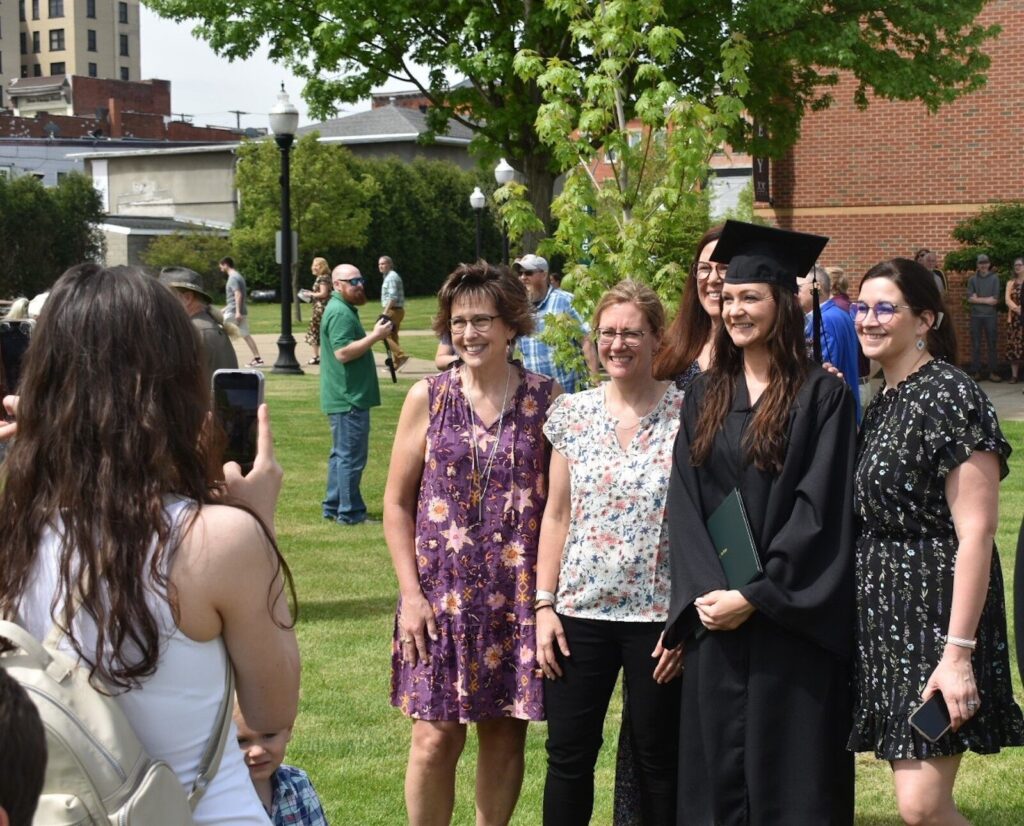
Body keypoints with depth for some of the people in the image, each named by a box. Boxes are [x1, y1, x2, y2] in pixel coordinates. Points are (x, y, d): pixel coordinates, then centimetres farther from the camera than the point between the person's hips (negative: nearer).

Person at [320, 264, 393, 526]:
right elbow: (343, 352, -26)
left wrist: (373, 335, 15)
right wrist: (375, 336, -23)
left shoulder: (343, 310, 18)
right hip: (348, 398, -12)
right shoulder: (340, 313, -17)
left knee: (342, 454, 17)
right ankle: (350, 513, -3)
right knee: (351, 456, -7)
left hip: (346, 397, 12)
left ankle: (334, 507, 24)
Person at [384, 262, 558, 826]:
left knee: (505, 733, 8)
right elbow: (397, 503, 4)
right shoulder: (428, 398, 1)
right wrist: (411, 593, -4)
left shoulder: (545, 399, 0)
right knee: (435, 737, -1)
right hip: (439, 592, 0)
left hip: (518, 596, 0)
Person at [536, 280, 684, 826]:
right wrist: (544, 605, 3)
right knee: (568, 754, 7)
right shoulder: (571, 413, 5)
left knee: (658, 757, 8)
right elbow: (556, 516, 9)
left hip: (659, 613, -3)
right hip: (580, 611, 3)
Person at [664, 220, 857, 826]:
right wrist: (705, 593, -8)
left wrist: (754, 596, -15)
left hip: (792, 619, -5)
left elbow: (820, 512, -12)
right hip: (715, 615, 5)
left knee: (789, 772, 0)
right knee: (716, 768, 8)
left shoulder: (823, 396, -5)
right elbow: (686, 505, 6)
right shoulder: (705, 397, 10)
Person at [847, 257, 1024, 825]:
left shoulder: (950, 396, -14)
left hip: (937, 616, -8)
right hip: (885, 616, 8)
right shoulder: (882, 404, 13)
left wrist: (958, 652, -23)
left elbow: (976, 533, -19)